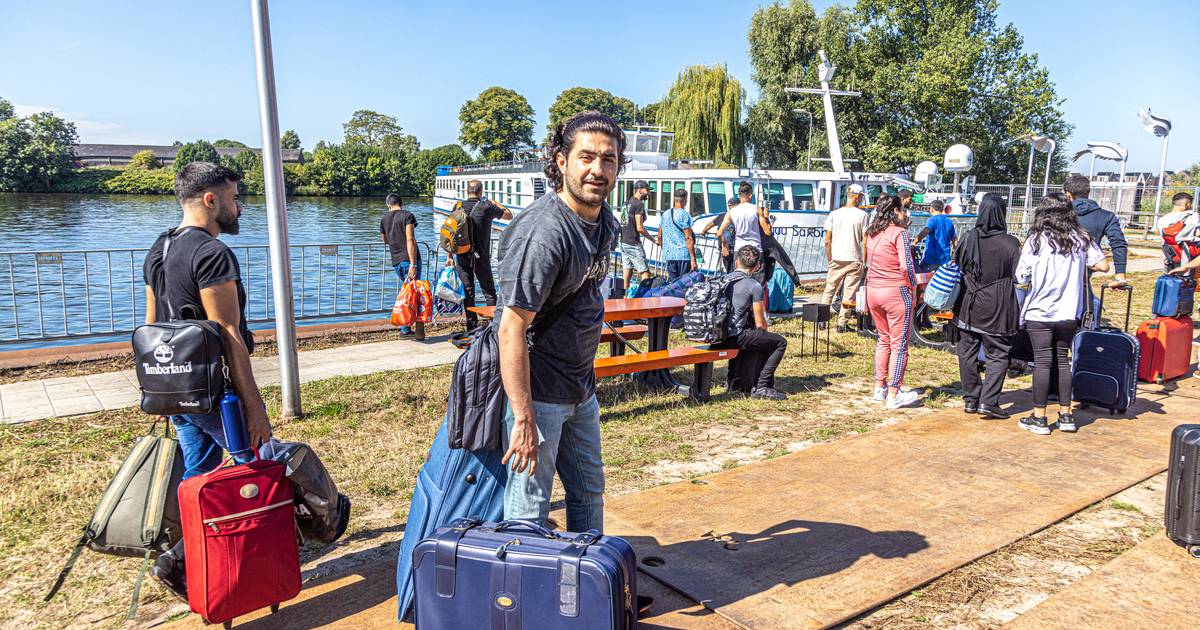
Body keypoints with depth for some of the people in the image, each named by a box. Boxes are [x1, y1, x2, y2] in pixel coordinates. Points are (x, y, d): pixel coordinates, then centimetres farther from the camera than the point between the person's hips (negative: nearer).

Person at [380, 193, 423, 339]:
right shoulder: (407, 215, -5)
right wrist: (413, 264, -19)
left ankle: (405, 329, 11)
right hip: (409, 259, -5)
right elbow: (410, 240, -15)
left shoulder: (384, 219, 12)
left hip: (395, 261, 5)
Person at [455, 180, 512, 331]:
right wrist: (495, 203, 23)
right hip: (481, 257, -2)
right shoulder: (487, 207, -6)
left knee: (467, 292, 8)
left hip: (462, 257, 2)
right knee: (489, 291, 7)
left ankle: (472, 324, 10)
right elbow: (509, 215, 9)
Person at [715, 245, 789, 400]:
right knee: (780, 342, 4)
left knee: (755, 338, 36)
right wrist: (766, 335, 17)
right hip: (734, 337, -8)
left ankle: (736, 378, 37)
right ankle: (760, 387, 0)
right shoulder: (755, 287, -8)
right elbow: (760, 324, -6)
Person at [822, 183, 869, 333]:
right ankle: (842, 323, 4)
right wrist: (864, 261, 3)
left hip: (836, 259, 3)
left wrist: (829, 258, 13)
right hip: (854, 260, -3)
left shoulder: (834, 214, 3)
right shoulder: (862, 215, -5)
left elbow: (827, 241, 3)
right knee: (849, 293, 3)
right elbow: (865, 241, -5)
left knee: (829, 290, 13)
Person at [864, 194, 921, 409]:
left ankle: (879, 388, 24)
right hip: (896, 292, -7)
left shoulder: (872, 233, 8)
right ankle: (894, 395, 4)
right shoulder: (900, 233, -12)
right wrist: (913, 286, -5)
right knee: (899, 344, 2)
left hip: (873, 290, 7)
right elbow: (906, 266, -19)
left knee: (883, 339, 20)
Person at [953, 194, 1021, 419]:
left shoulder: (968, 238, -5)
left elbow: (957, 267, 5)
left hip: (968, 306, 3)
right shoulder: (1011, 243, -12)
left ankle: (970, 399, 18)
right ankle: (988, 401, -3)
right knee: (997, 355, 6)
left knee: (968, 352, 13)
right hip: (998, 309, -3)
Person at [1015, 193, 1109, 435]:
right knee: (1063, 360, 14)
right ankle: (1066, 415, 18)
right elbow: (1103, 265, -1)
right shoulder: (1081, 239, 1)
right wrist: (1080, 264, 15)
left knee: (1042, 362, 1)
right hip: (1069, 312, 3)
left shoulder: (1036, 240, -9)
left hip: (1040, 312, -3)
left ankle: (1039, 418, 6)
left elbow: (1022, 277, -11)